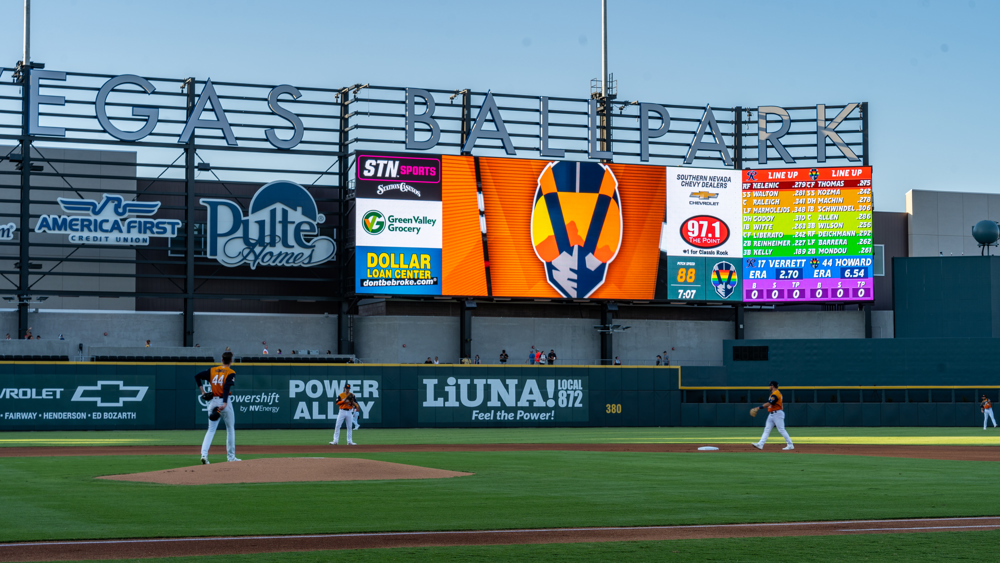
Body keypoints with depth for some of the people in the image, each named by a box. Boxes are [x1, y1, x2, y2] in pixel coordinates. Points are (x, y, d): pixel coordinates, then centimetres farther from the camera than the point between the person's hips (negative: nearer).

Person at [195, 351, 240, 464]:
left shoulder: (212, 370, 9)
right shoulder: (231, 373, -7)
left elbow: (197, 376, 4)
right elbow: (227, 387, -21)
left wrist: (202, 390, 8)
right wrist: (225, 403, -30)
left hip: (212, 402, 4)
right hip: (223, 401, -4)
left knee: (211, 429, 7)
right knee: (230, 429, 12)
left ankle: (204, 454, -14)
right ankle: (231, 456, 17)